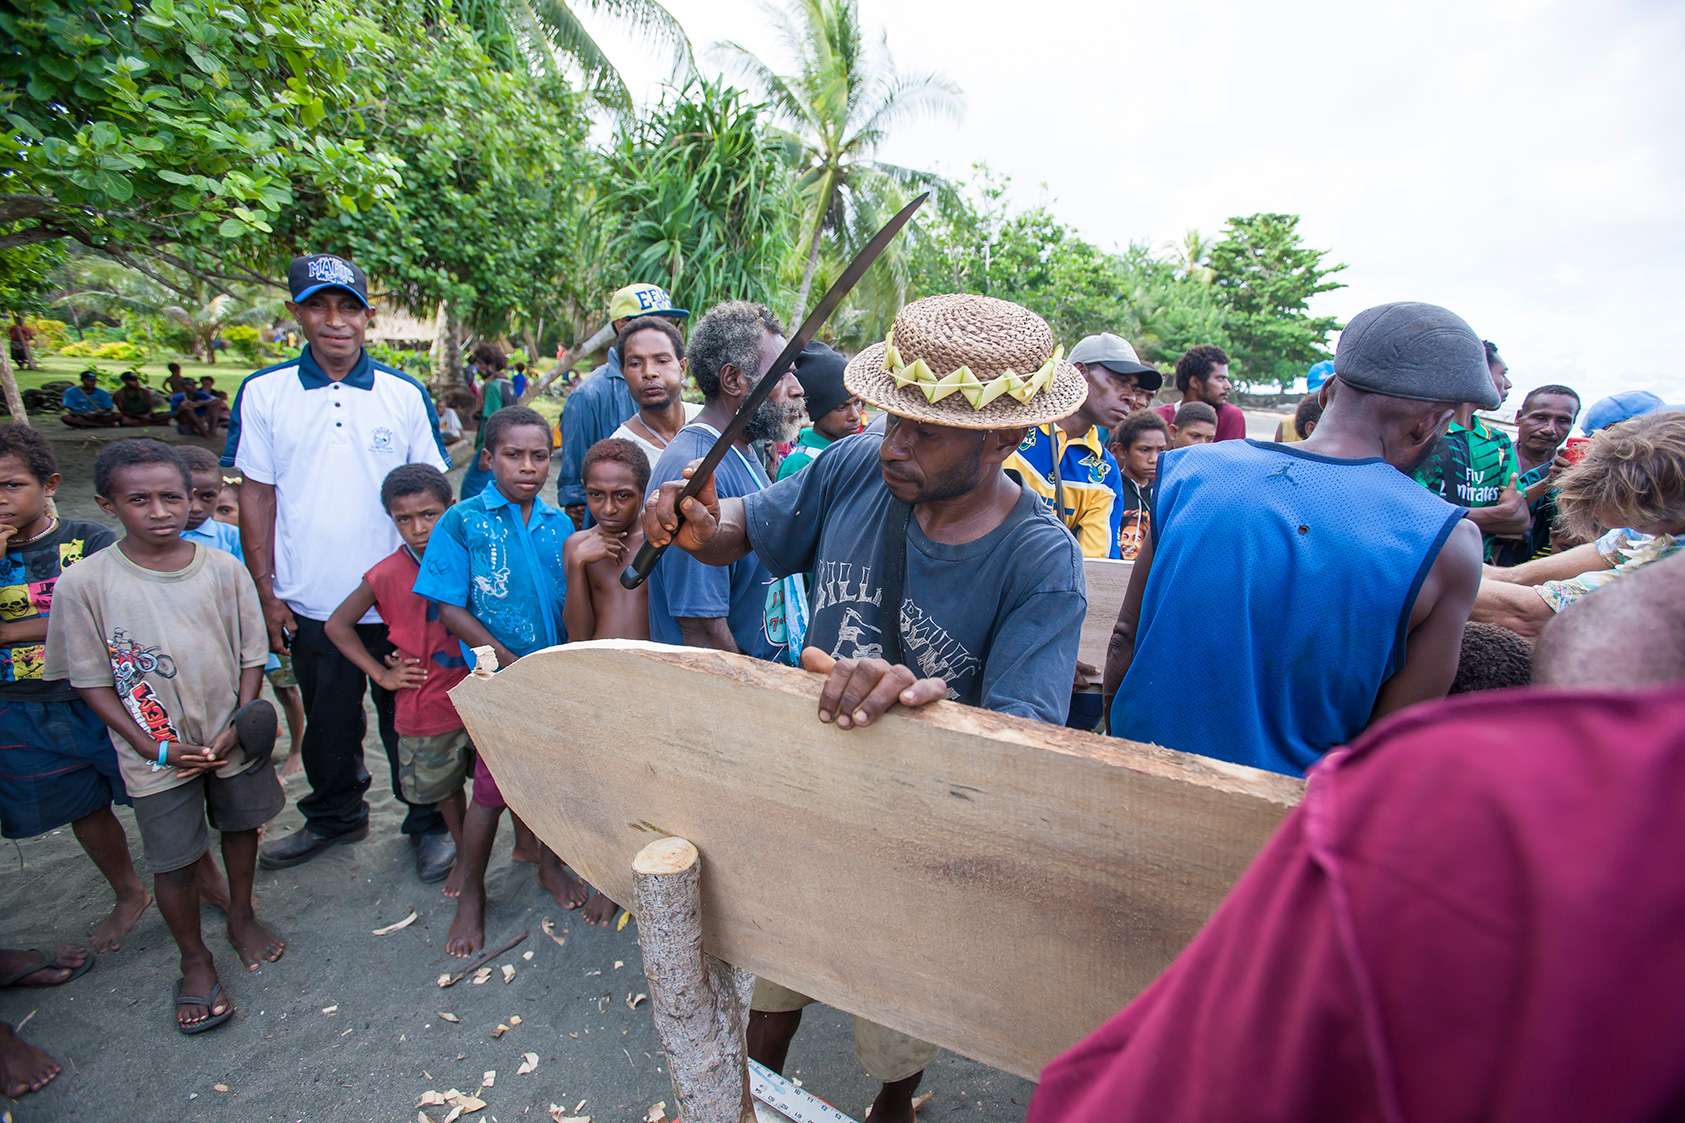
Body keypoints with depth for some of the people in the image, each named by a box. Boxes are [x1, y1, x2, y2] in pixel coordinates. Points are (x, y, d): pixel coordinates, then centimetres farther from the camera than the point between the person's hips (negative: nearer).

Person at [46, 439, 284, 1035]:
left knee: (241, 826, 20)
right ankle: (194, 959, 34)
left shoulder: (223, 568, -9)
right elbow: (92, 681, -7)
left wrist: (237, 728, -12)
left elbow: (252, 656, -2)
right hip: (157, 754, -1)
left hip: (233, 739, 2)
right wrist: (155, 747, -13)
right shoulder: (84, 584, -12)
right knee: (175, 862, 10)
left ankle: (241, 914, 46)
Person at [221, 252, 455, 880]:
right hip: (311, 604, 2)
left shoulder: (405, 395, 0)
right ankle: (334, 817, 41)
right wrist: (265, 591, -1)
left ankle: (428, 823, 28)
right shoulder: (263, 393, 1)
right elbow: (256, 495, 3)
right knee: (328, 723, 18)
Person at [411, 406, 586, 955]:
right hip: (499, 676, -3)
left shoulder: (559, 525, 2)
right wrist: (512, 662, -14)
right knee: (491, 790, 5)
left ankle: (550, 864, 40)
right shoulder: (463, 521, -8)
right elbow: (450, 609, -9)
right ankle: (471, 894, 29)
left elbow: (572, 602, 8)